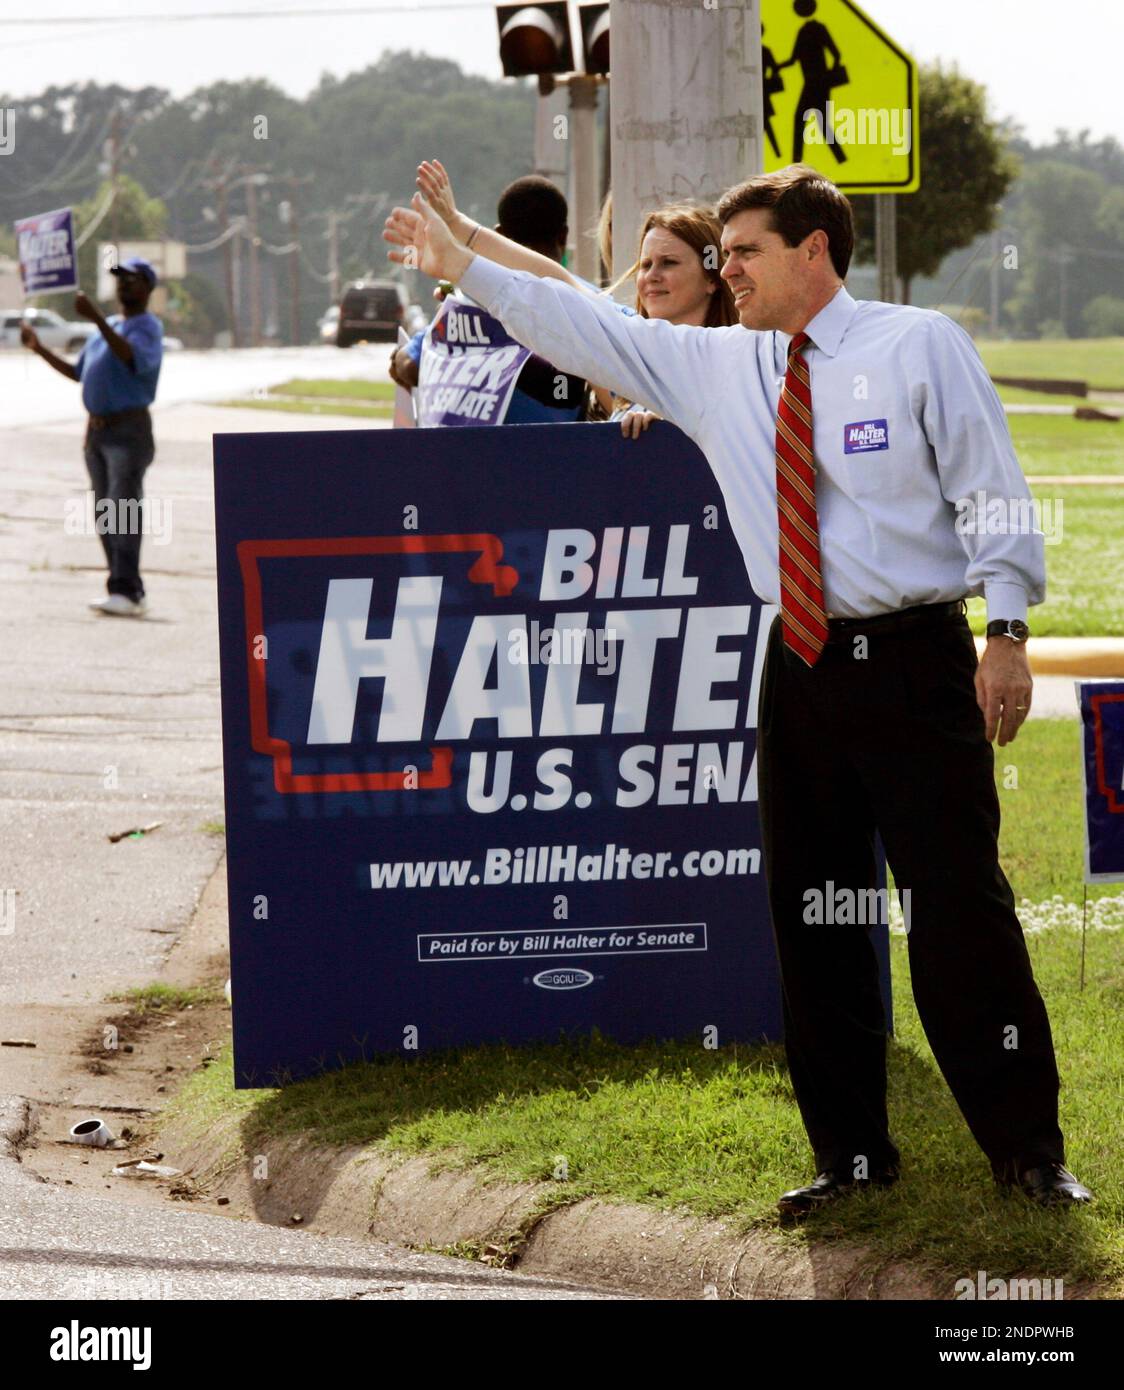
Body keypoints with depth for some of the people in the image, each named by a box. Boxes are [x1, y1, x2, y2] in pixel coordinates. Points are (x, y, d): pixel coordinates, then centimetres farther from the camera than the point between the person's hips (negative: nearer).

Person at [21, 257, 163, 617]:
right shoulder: (108, 327, 20)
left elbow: (132, 357, -28)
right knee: (105, 517, 6)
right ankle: (132, 592, 8)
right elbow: (78, 372, 28)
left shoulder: (148, 327, -6)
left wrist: (96, 319, -36)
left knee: (123, 511, -17)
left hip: (129, 431, -9)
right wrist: (39, 348, 19)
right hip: (97, 431, 9)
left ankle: (125, 592, -23)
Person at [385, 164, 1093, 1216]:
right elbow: (588, 331, 15)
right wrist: (464, 269, 13)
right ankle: (850, 1150, 19)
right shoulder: (716, 367, 11)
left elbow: (990, 488, -5)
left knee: (961, 911, -6)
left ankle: (1027, 1150, 3)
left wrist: (1008, 630, -12)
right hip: (802, 667, 6)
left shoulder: (921, 347, -3)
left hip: (916, 665, -5)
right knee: (809, 920, 8)